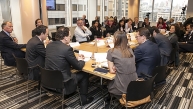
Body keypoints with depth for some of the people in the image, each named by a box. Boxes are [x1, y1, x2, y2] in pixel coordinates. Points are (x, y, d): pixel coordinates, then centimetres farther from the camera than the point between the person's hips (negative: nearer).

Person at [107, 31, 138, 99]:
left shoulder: (111, 52, -9)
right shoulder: (130, 49, 6)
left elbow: (112, 71, -7)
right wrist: (117, 68, 7)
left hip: (122, 87, -5)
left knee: (109, 84, 28)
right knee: (112, 81, 32)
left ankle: (122, 98, 27)